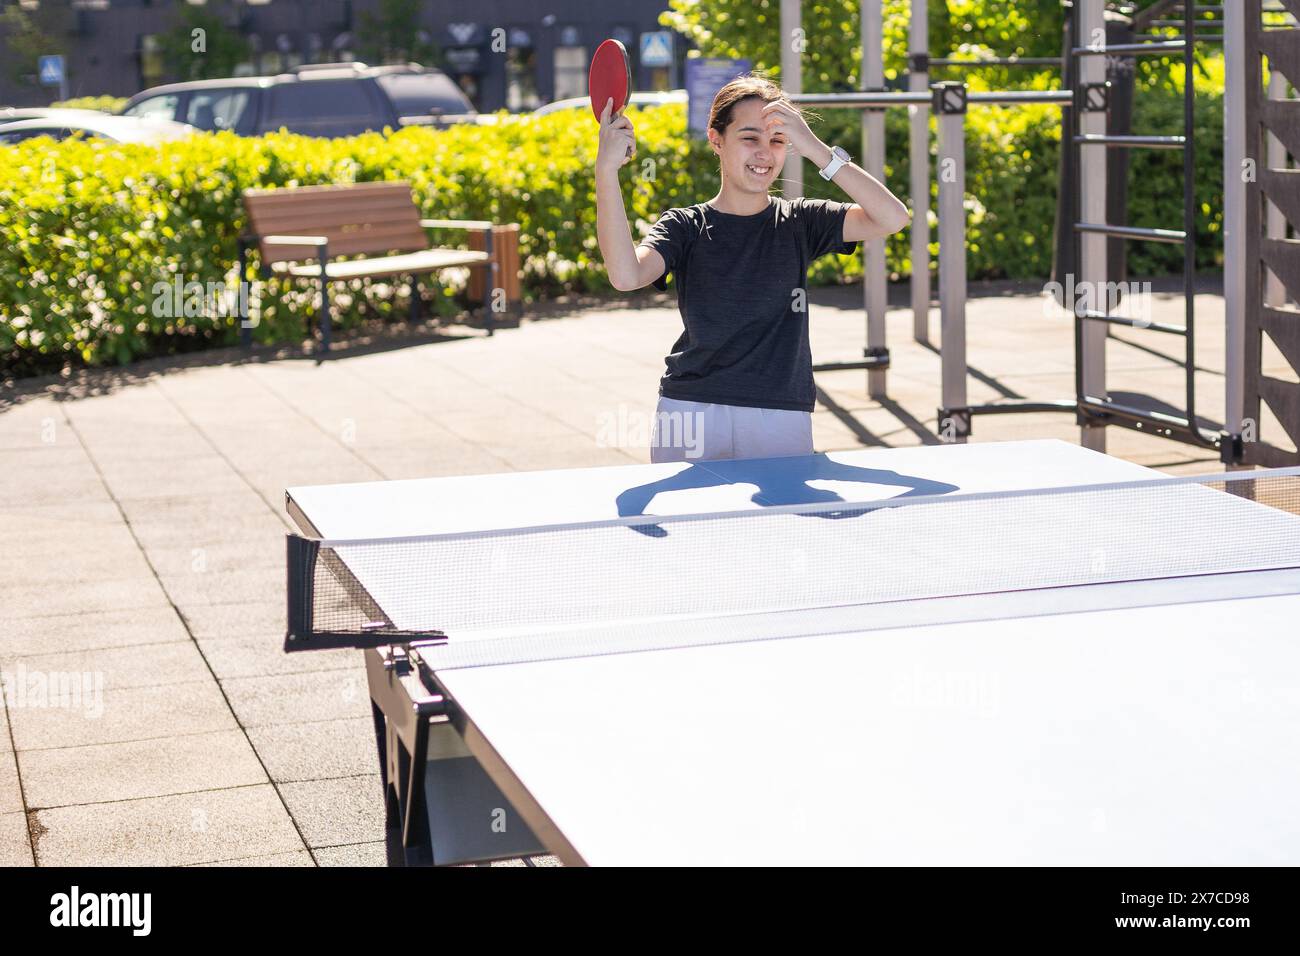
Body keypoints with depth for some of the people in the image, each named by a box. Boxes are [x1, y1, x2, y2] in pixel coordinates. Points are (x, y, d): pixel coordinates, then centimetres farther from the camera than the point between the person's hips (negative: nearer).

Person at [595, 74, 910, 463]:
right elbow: (626, 276, -18)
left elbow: (893, 218, -10)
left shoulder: (798, 223, 6)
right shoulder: (684, 226, 2)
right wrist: (606, 171, -24)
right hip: (692, 417, -1)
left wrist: (815, 148, -17)